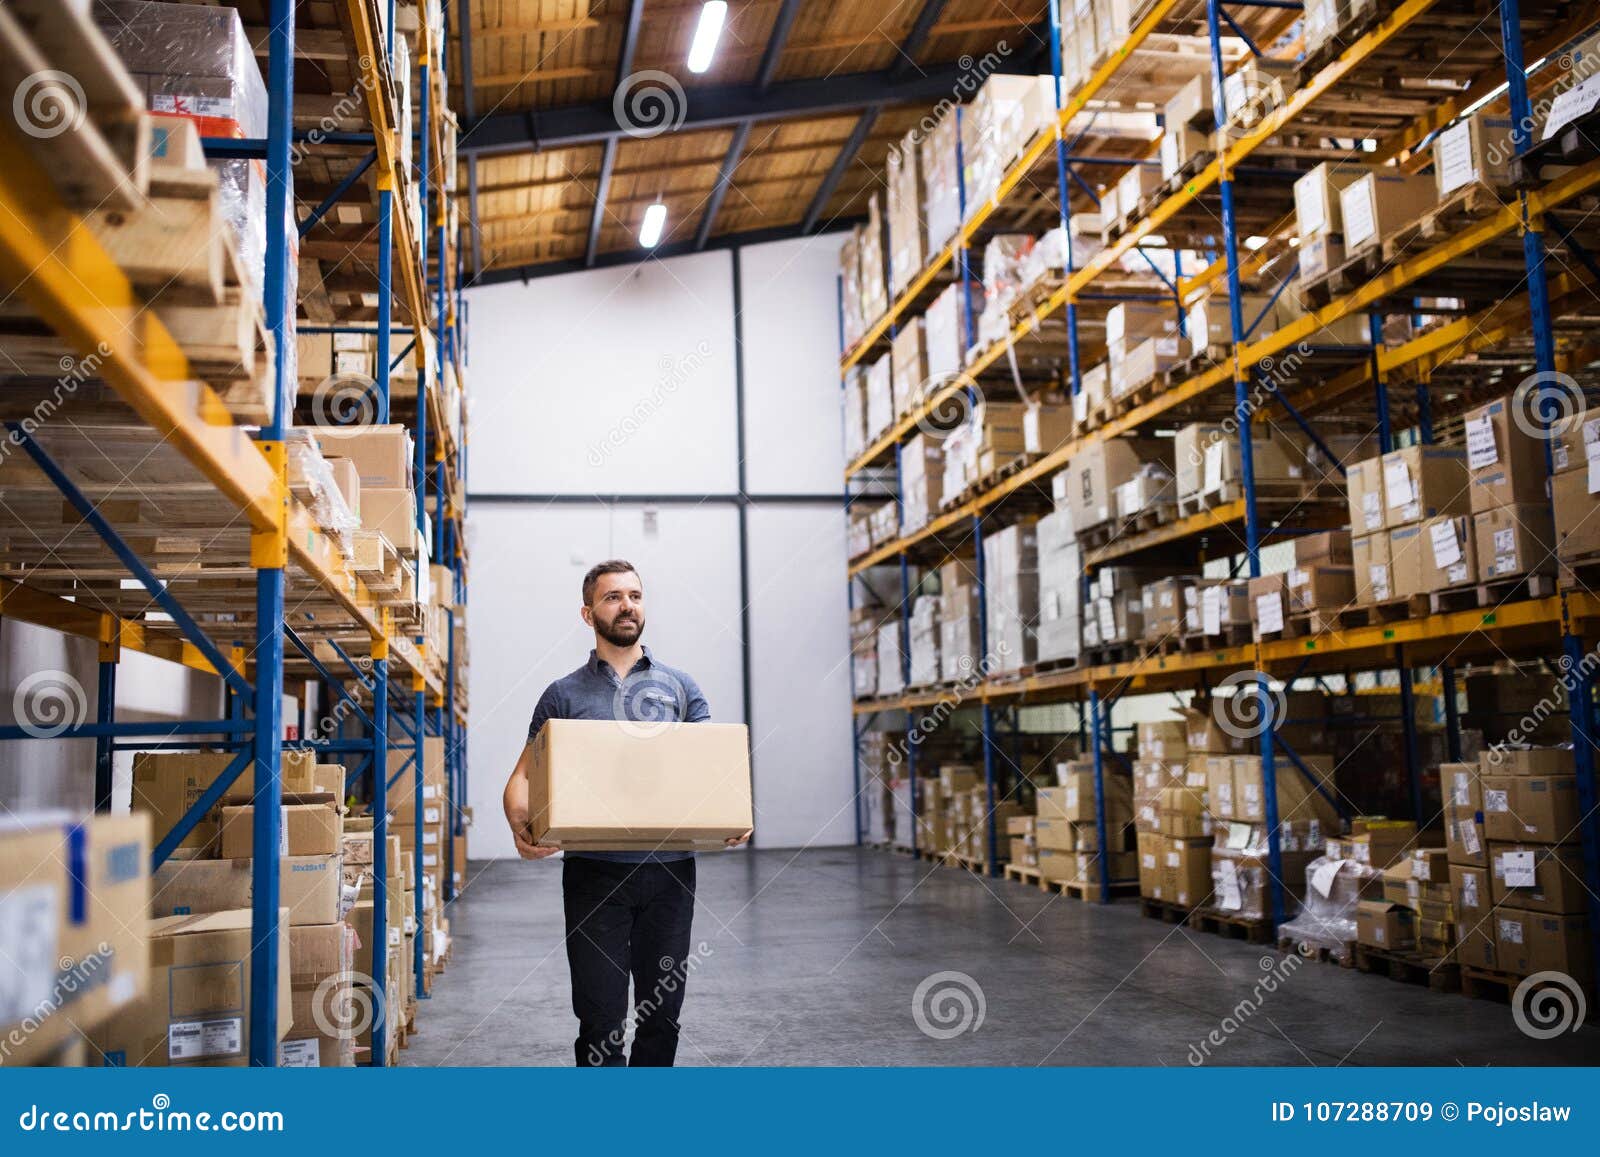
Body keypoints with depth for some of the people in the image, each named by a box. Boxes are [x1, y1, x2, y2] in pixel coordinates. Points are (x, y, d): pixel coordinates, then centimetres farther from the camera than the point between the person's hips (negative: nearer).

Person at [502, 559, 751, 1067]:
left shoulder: (679, 688, 10)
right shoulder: (564, 695, 6)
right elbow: (524, 775, 5)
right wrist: (521, 825, -17)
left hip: (670, 871, 2)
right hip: (594, 873, -2)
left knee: (662, 1015, 11)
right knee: (601, 1019, -1)